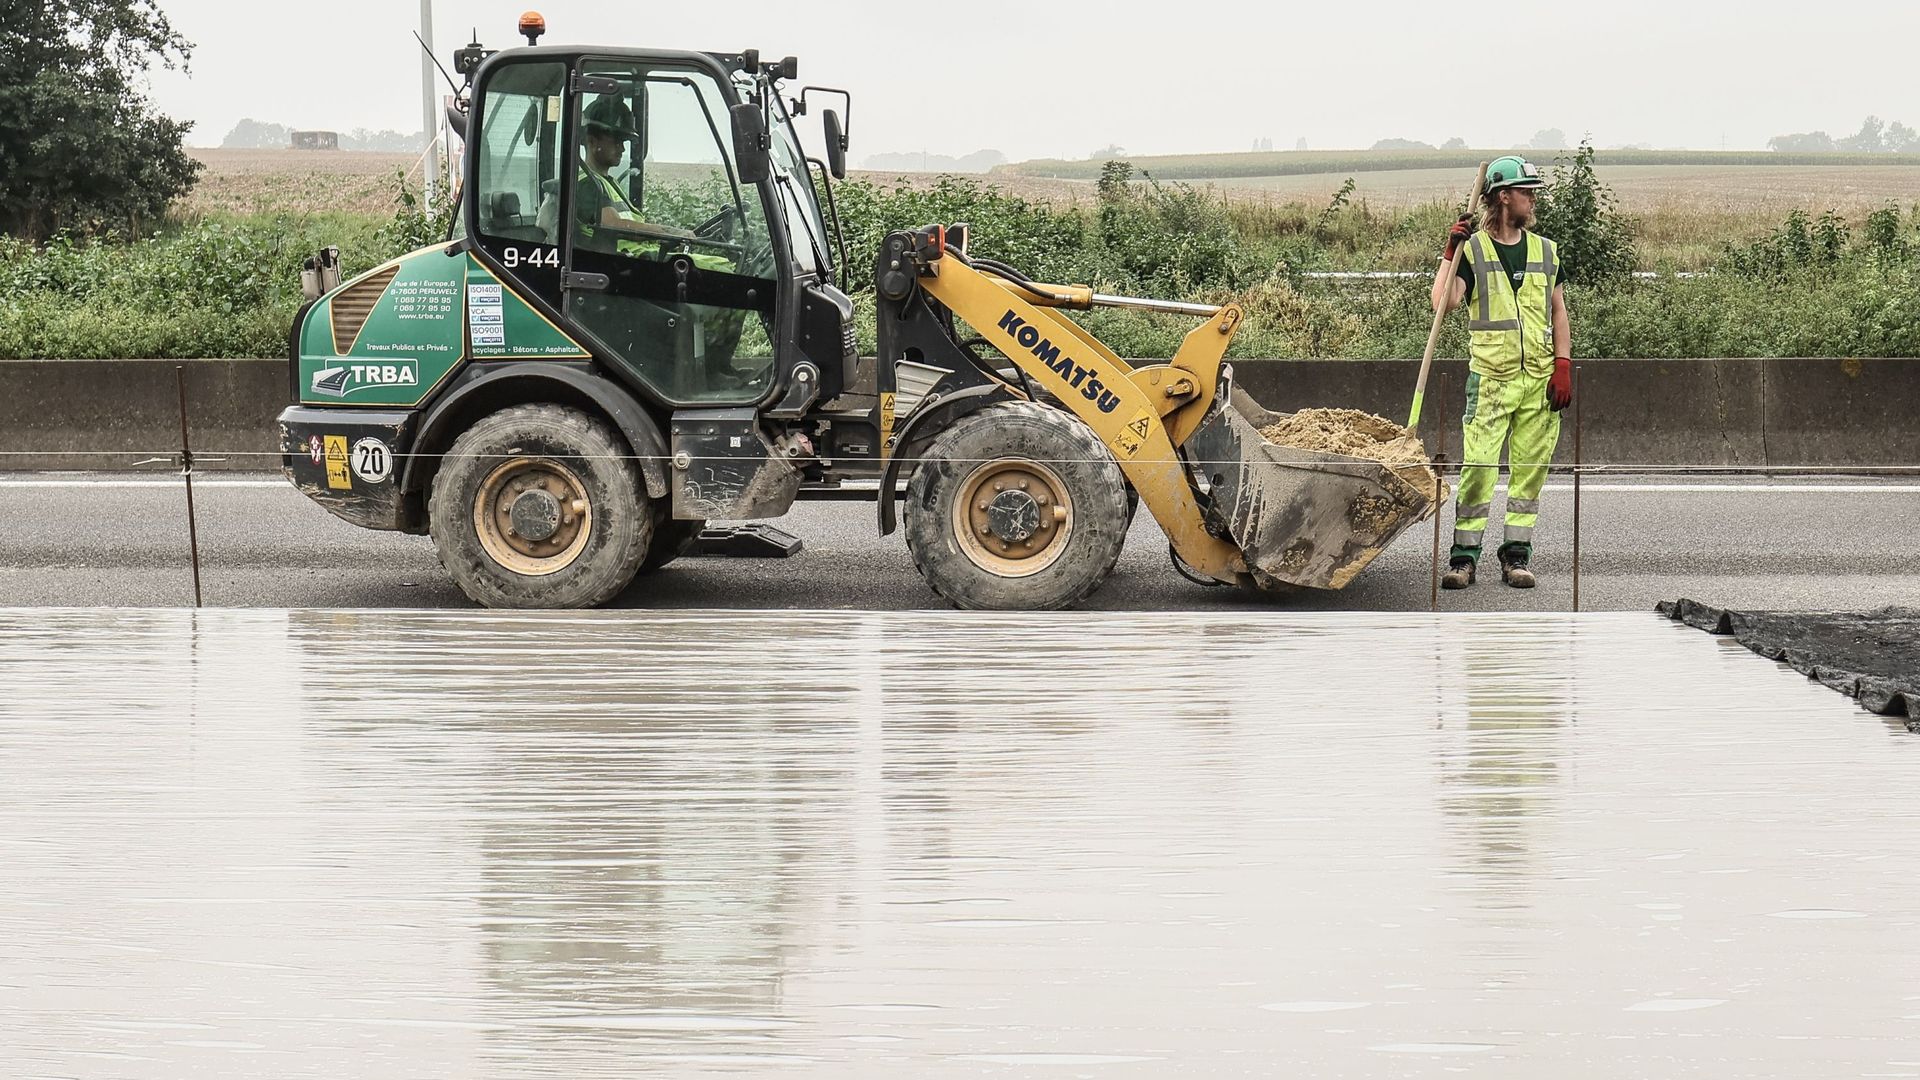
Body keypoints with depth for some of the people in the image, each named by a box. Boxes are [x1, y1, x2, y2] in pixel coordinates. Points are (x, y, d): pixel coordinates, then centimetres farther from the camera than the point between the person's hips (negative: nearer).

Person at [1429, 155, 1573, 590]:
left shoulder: (1545, 251, 13)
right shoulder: (1472, 250, 1)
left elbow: (1558, 313, 16)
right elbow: (1443, 304, -13)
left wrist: (1562, 367, 6)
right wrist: (1450, 252, -19)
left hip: (1539, 380, 4)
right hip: (1490, 378, -4)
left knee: (1529, 471, 3)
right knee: (1477, 469, -10)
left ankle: (1516, 555, 10)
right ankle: (1463, 557, -4)